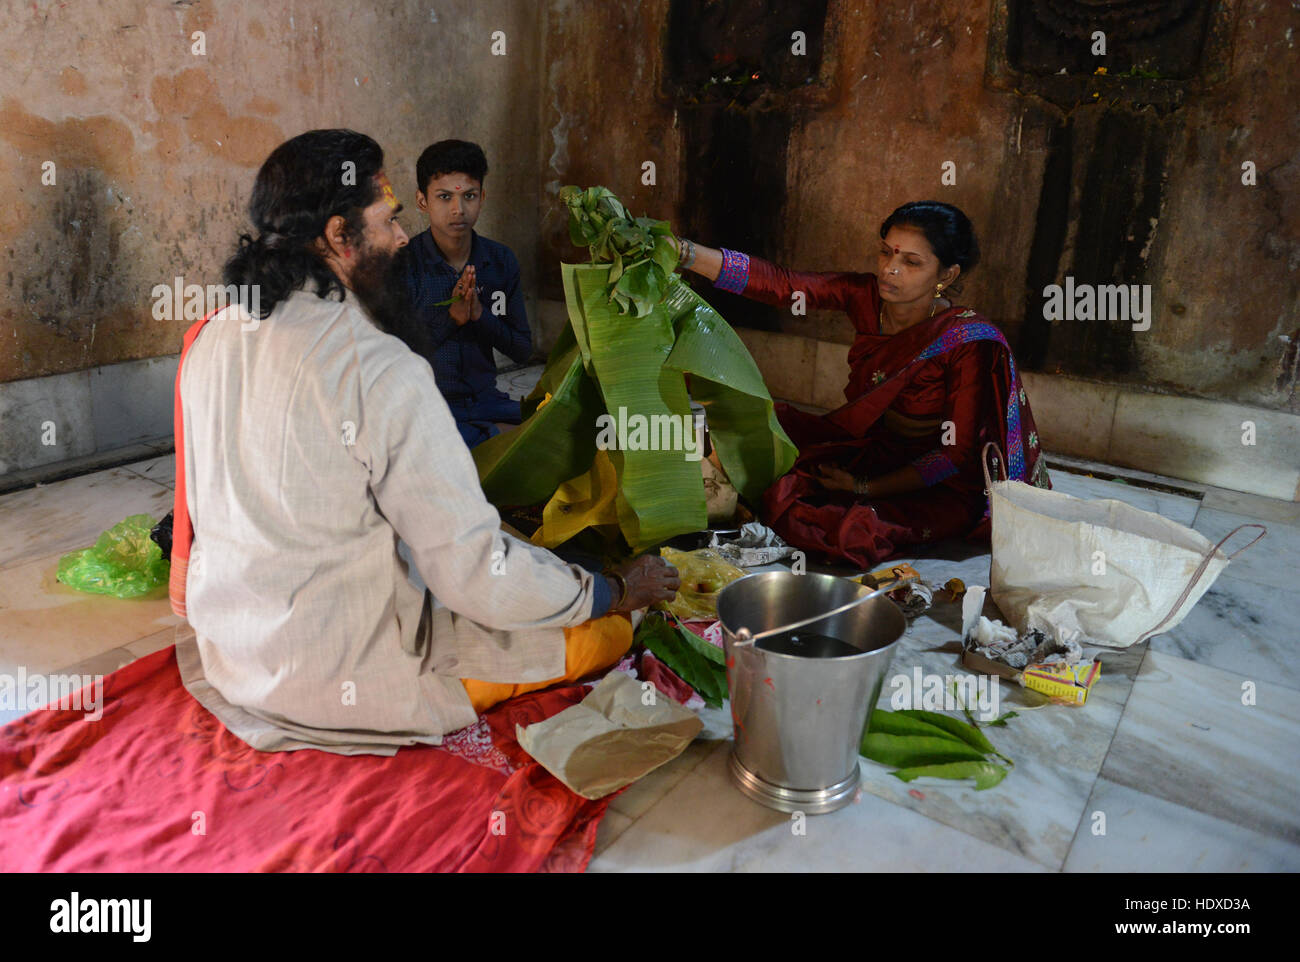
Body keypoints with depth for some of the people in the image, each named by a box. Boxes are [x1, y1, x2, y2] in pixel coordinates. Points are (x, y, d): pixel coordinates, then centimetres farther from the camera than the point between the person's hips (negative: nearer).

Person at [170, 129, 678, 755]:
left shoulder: (212, 335, -1)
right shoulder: (384, 373, -27)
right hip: (337, 680, -8)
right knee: (608, 629, -3)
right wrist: (620, 590, -10)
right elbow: (479, 575, -25)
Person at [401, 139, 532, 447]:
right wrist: (451, 316, -21)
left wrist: (479, 313, -12)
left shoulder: (501, 260, 4)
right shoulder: (402, 262, -7)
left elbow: (522, 350, 5)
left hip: (486, 398, 5)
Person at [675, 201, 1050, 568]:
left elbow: (958, 453, -18)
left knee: (851, 533, -30)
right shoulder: (866, 296, -10)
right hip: (871, 449, 5)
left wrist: (866, 487, -21)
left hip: (938, 489, -5)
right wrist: (684, 253, -33)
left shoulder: (971, 342, -22)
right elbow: (778, 284, -21)